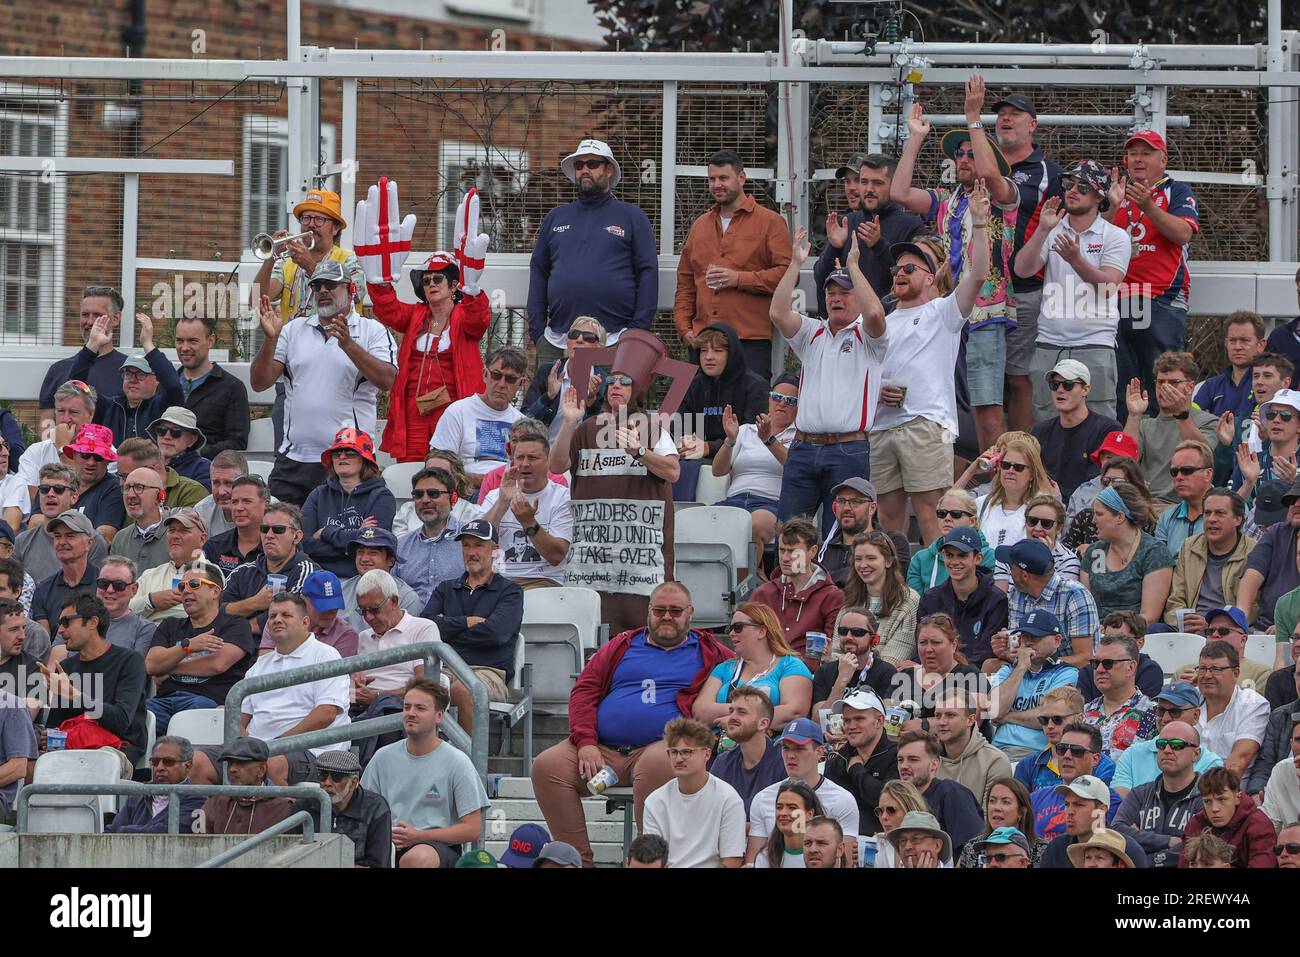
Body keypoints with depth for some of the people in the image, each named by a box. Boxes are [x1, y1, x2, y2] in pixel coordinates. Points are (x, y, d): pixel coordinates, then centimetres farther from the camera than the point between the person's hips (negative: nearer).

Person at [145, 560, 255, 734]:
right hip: (166, 698, 4)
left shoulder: (235, 625, 14)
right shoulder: (170, 626, 29)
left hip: (209, 699, -4)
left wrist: (168, 670, 8)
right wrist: (188, 645, -4)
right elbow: (151, 665, 12)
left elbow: (218, 664, -4)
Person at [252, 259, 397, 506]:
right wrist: (270, 339, -8)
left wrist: (348, 345, -20)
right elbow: (259, 383, 8)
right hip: (293, 459, 3)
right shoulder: (293, 331, 14)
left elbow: (387, 381, -11)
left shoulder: (372, 331, 5)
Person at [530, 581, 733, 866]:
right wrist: (586, 742, -2)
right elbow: (584, 691, 15)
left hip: (661, 745, -4)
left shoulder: (709, 653, 17)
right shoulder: (622, 647, 23)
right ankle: (579, 860, -18)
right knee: (547, 766, -21)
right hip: (602, 748, 4)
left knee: (657, 765, -40)